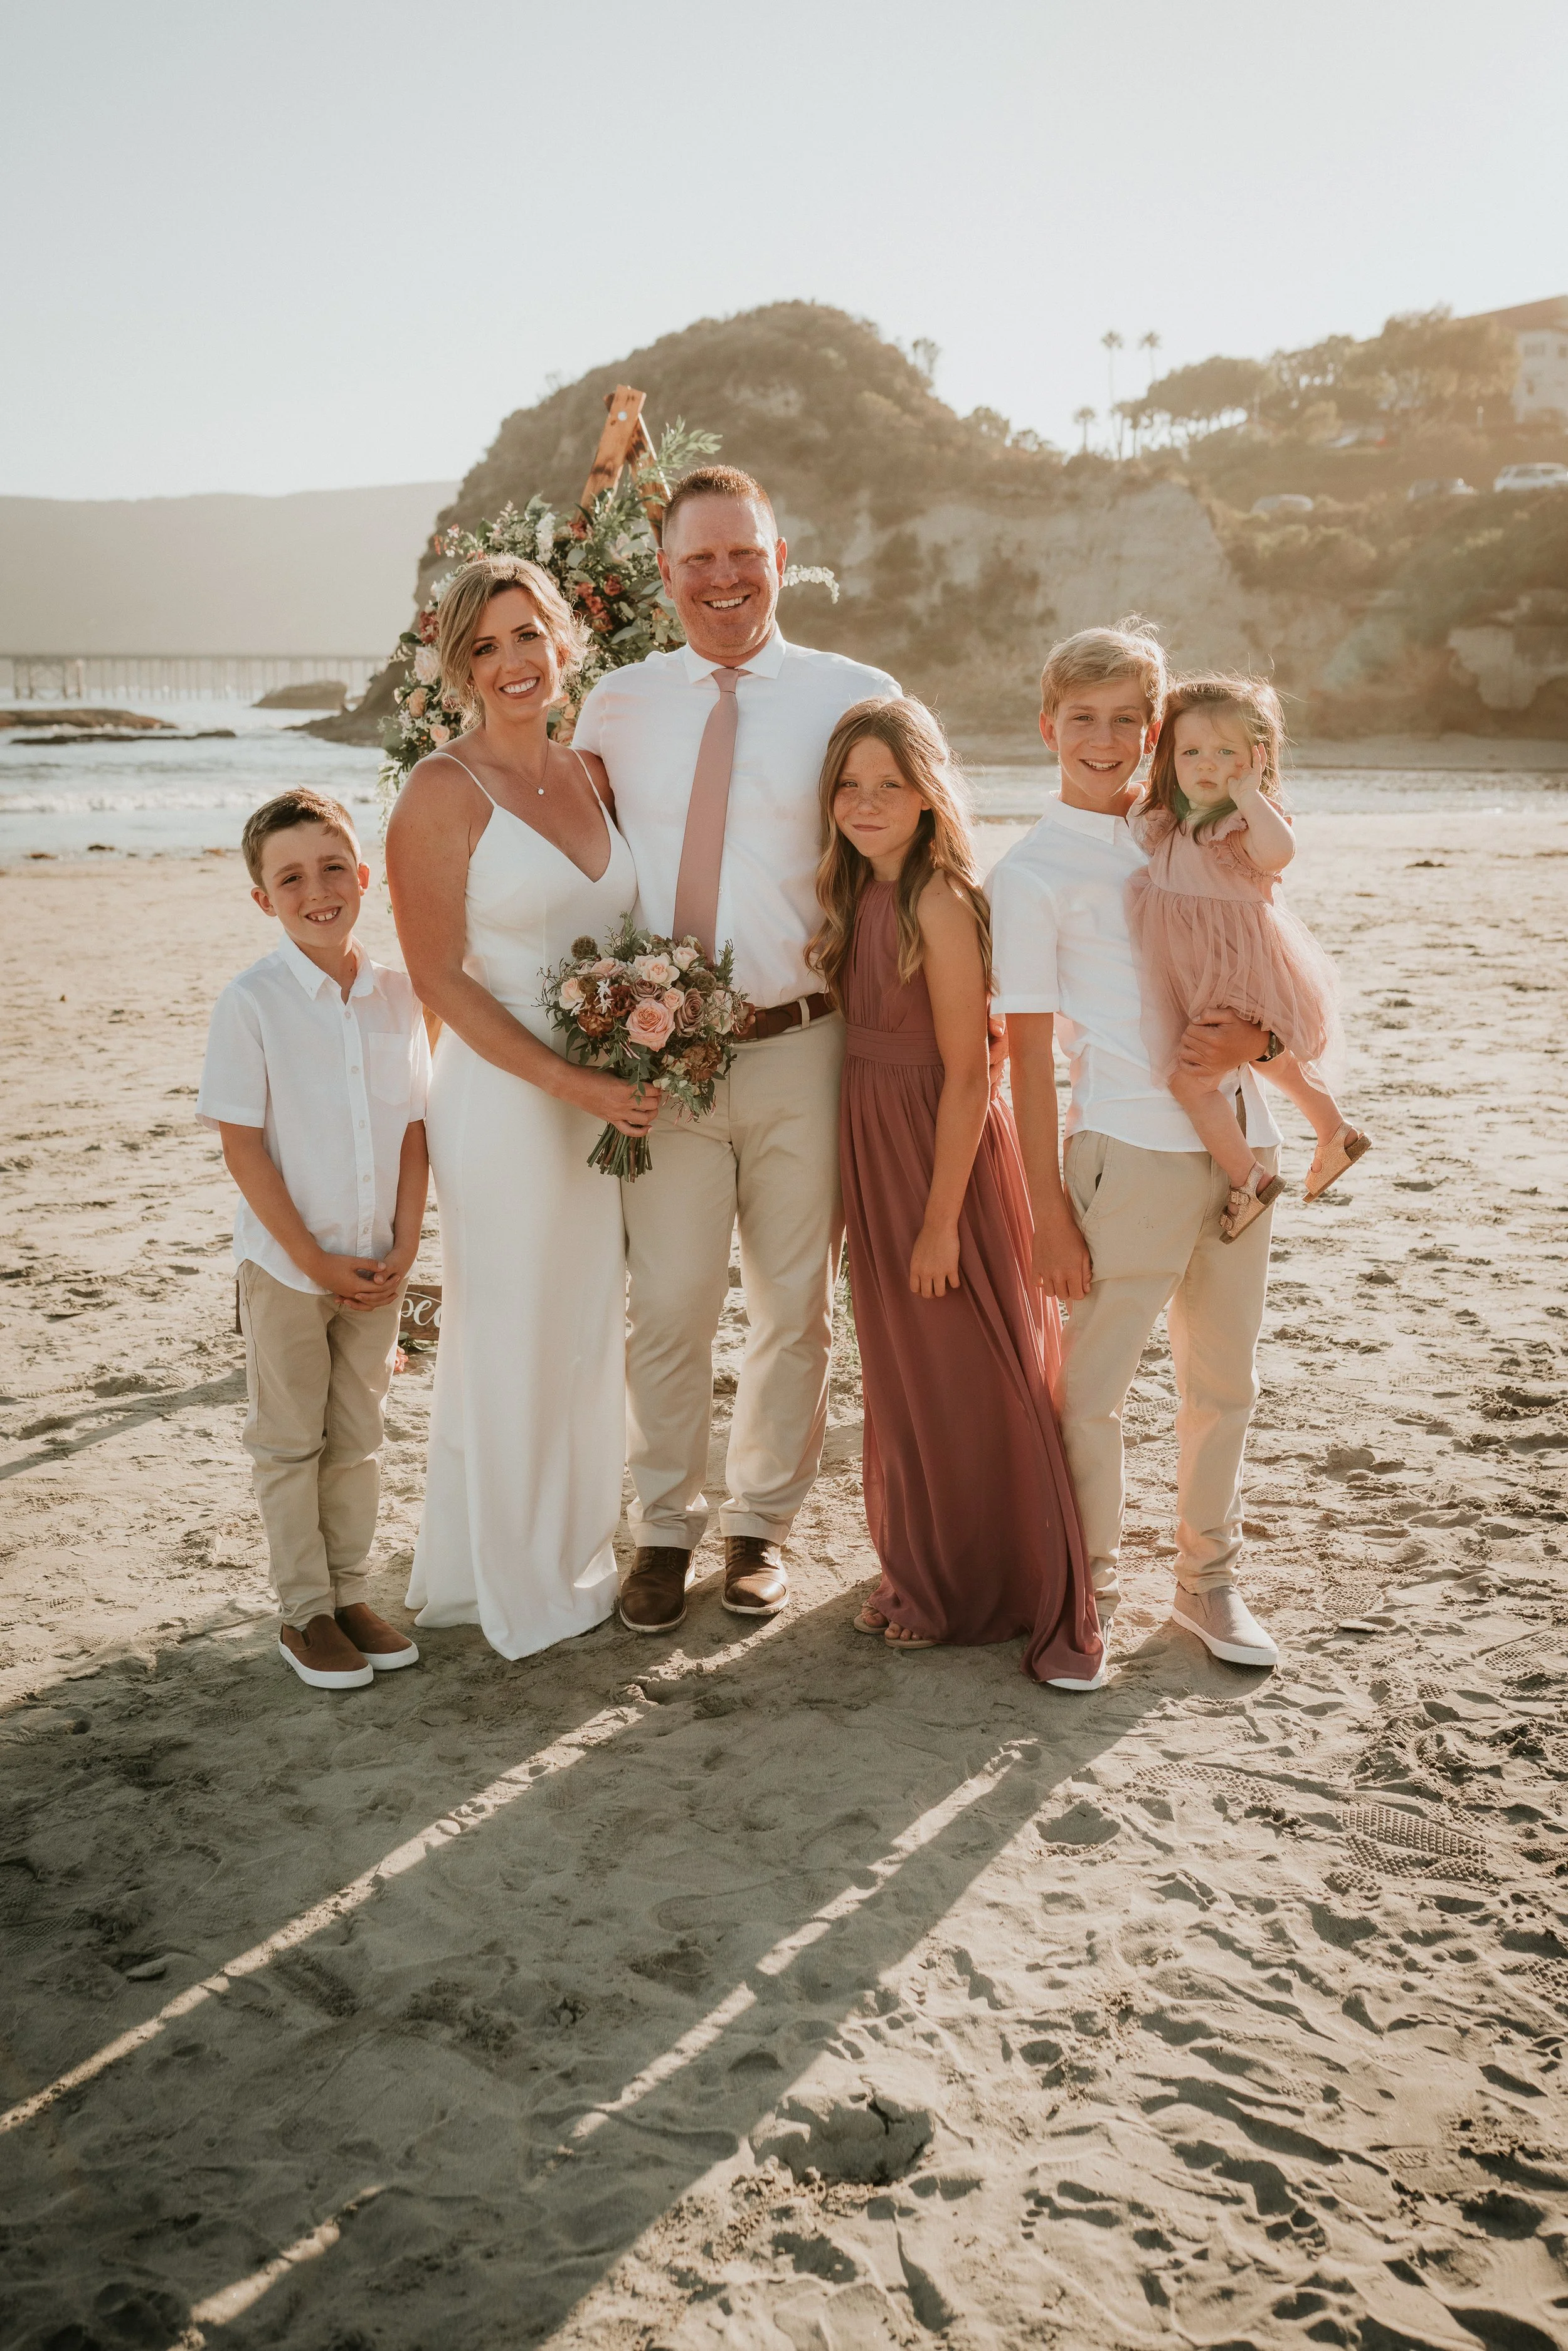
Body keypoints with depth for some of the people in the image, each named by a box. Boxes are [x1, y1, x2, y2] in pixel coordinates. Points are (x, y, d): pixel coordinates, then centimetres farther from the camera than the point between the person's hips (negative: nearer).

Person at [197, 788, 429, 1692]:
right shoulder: (251, 1002, -12)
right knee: (290, 1442, 8)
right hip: (285, 1263, -4)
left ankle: (350, 1593, 27)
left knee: (359, 1433, 14)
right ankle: (305, 1613, 19)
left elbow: (414, 1127, 3)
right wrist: (312, 1259, -13)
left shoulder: (397, 993, 0)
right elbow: (242, 1143, -12)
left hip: (377, 1263, 4)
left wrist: (405, 1245, -5)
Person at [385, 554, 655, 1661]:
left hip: (610, 1096, 6)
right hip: (503, 1097, -6)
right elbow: (441, 978, -13)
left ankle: (577, 1550, 33)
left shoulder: (592, 775, 8)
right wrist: (571, 1083, -17)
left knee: (590, 1331, 15)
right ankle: (513, 1581, 22)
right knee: (510, 1341, 5)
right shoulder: (444, 791, -10)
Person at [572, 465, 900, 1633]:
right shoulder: (615, 705, 7)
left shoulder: (855, 697, 0)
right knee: (667, 1307, 4)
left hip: (800, 1047, -1)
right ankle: (666, 1529, 24)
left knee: (795, 1305, 10)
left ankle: (762, 1525, 30)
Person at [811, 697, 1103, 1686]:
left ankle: (1046, 1603, 18)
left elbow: (967, 1074, -19)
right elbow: (858, 1037, 8)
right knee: (904, 1378, 18)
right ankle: (925, 1578, 35)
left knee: (975, 1379, 2)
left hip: (944, 1149, -7)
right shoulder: (856, 895, 5)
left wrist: (942, 1220, -18)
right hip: (873, 1145, 7)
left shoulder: (939, 902, -18)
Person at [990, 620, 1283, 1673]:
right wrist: (1048, 1210, -9)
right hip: (1130, 1148, -5)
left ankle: (1210, 1578, 32)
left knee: (1224, 1379, 14)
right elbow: (1029, 1053, -5)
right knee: (1093, 1383, 0)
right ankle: (1089, 1594, 19)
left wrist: (1252, 1039, -8)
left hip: (1238, 1140, 5)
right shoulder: (1033, 872, -3)